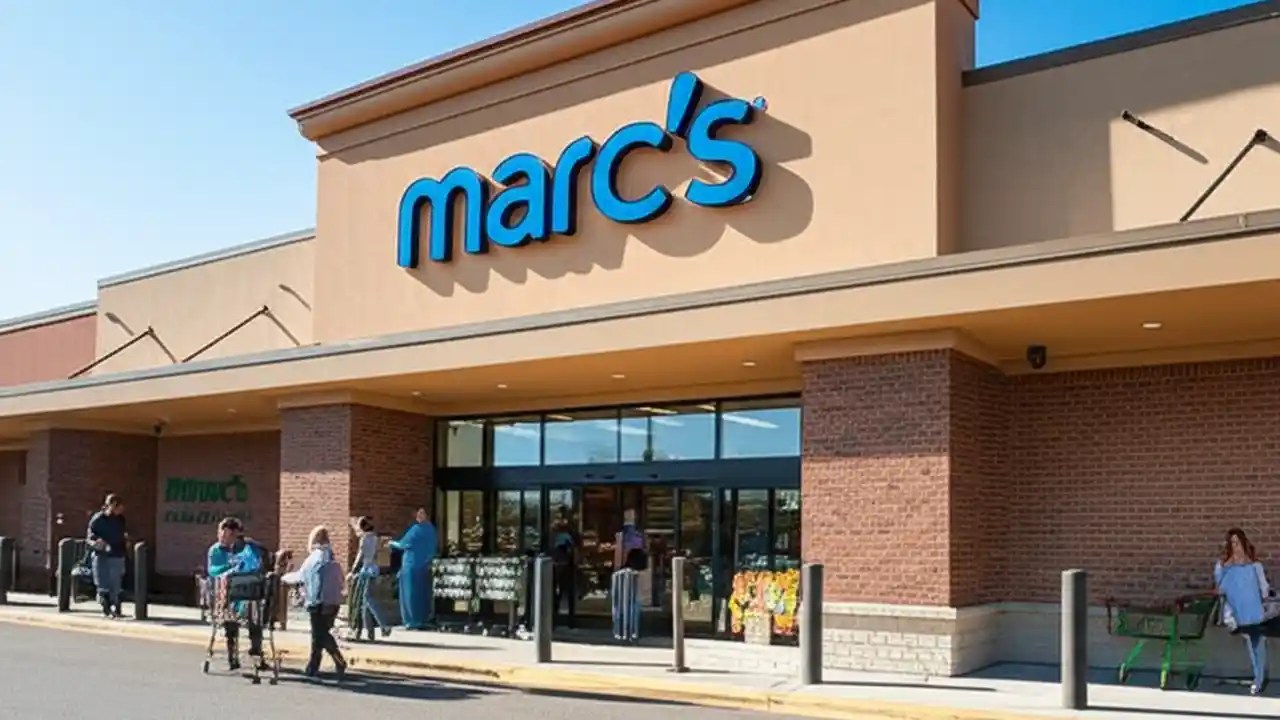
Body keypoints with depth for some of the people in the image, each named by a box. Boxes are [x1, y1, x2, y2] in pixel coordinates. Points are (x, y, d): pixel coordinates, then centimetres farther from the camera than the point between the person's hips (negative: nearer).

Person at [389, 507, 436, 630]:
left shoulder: (416, 529, -16)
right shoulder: (431, 529, 4)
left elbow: (402, 544, -7)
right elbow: (433, 549, 11)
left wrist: (392, 543, 11)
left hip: (412, 565, -7)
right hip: (425, 566, 7)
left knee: (411, 594, 1)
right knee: (423, 594, 11)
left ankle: (414, 621, 2)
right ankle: (423, 620, 13)